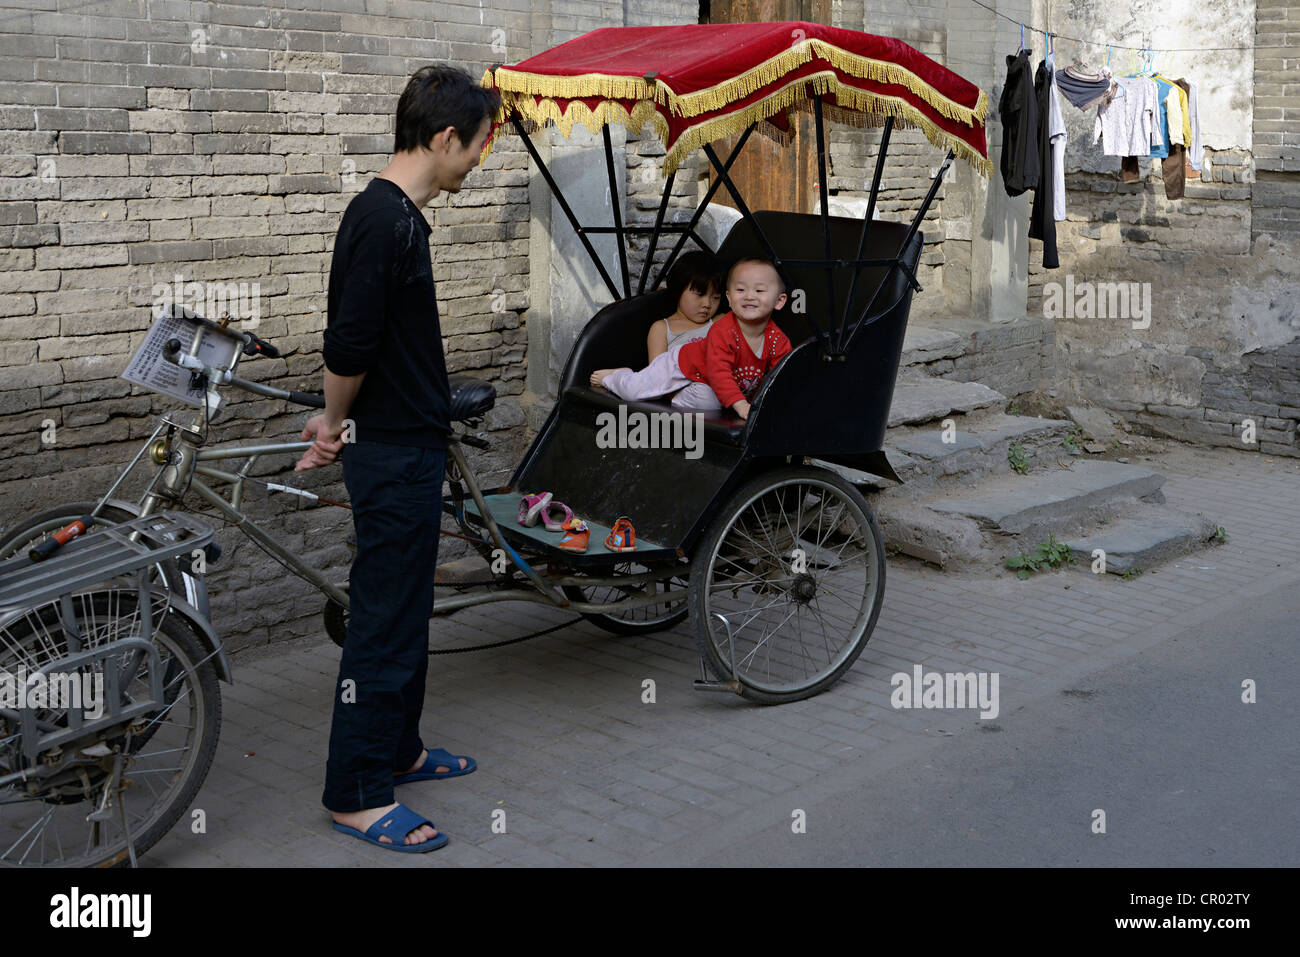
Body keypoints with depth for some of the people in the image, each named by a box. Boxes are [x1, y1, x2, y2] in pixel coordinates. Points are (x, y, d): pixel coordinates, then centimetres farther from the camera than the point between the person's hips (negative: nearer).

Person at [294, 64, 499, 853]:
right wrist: (337, 422, -5)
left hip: (411, 446, 10)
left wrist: (338, 422, 18)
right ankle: (359, 794, 7)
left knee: (407, 611, 19)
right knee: (385, 619, -3)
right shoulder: (383, 220, -21)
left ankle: (396, 749, 32)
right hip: (395, 453, -10)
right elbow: (350, 345, -22)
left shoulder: (398, 215, 12)